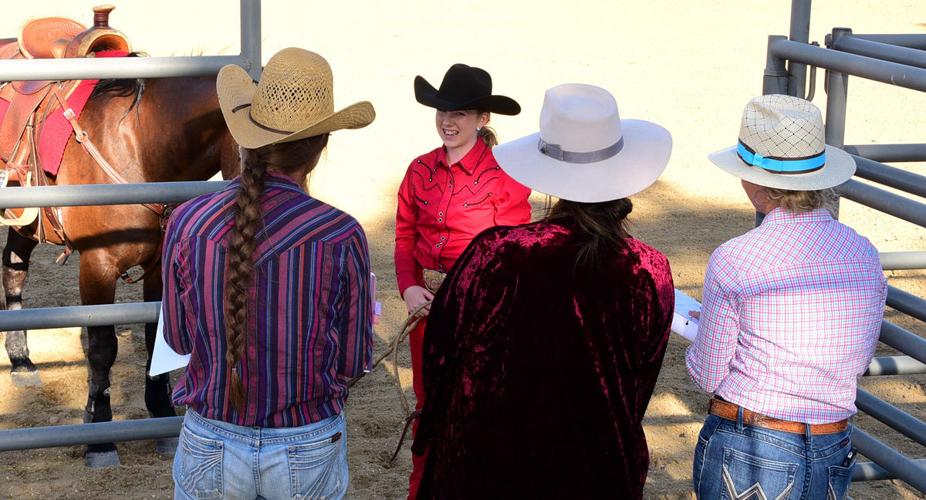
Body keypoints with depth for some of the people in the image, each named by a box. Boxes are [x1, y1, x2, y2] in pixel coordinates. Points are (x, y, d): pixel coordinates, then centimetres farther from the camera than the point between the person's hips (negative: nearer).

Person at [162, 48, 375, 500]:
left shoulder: (187, 223, -13)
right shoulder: (342, 237, -17)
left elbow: (177, 339, 1)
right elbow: (352, 362, -7)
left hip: (209, 446, 1)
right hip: (309, 447, -1)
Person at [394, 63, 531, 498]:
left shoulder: (504, 177, -12)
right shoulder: (421, 170, 2)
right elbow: (405, 237, 7)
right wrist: (409, 288, -7)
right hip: (427, 300, 5)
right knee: (427, 399, 18)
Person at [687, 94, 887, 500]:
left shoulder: (733, 261, -16)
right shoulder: (865, 255, -2)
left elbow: (708, 376, -8)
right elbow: (857, 362, 10)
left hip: (745, 453, -4)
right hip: (833, 456, 5)